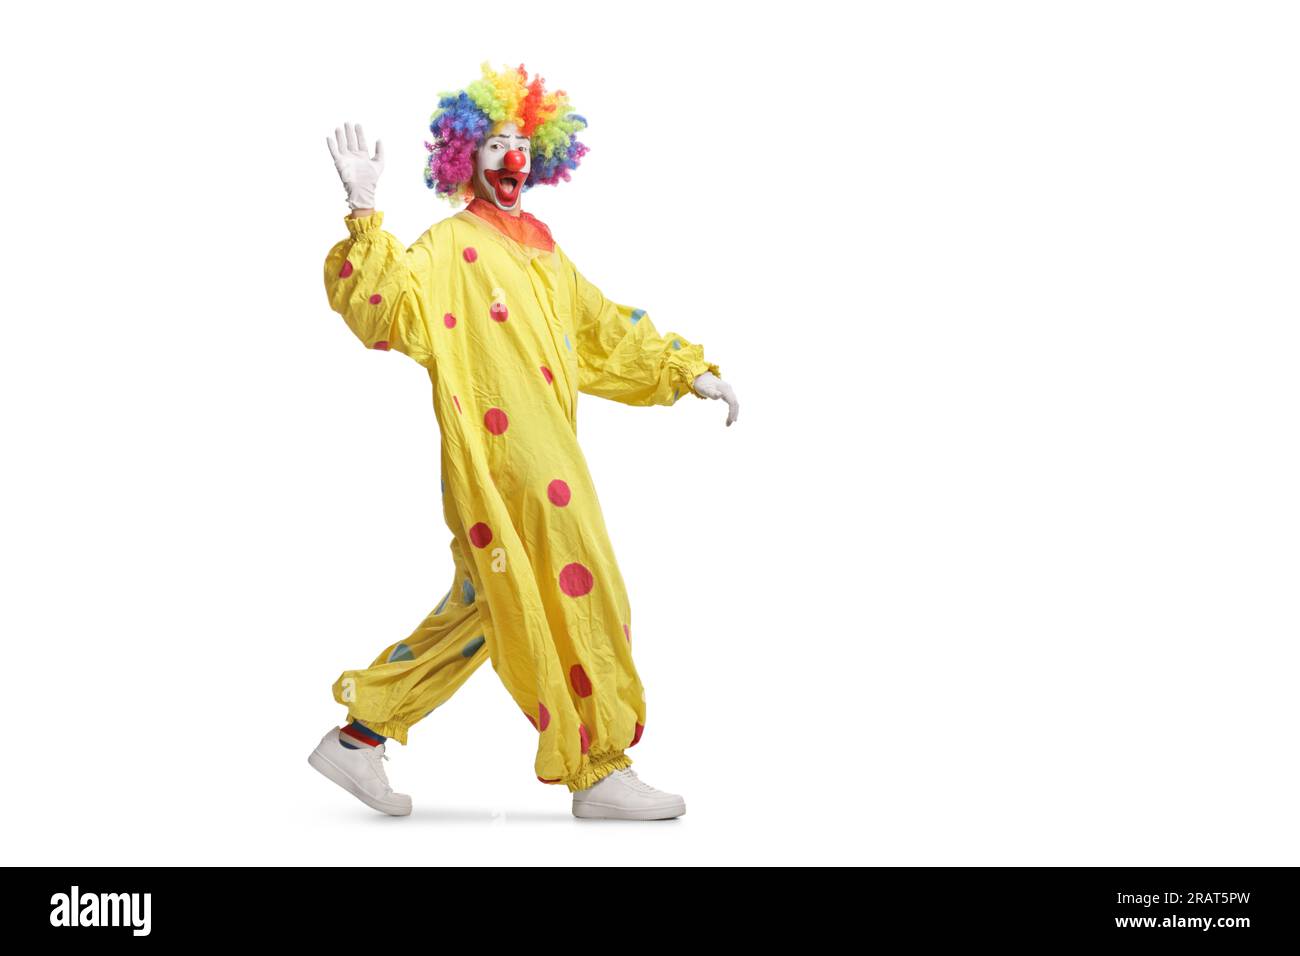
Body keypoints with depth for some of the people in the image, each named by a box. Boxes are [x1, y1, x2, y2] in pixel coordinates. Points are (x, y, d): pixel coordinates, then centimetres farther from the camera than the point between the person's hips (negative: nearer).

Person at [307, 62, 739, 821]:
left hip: (547, 455, 8)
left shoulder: (544, 253, 21)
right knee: (577, 596, -7)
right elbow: (382, 302, -18)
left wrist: (688, 370, 23)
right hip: (498, 457, -8)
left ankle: (361, 735, 21)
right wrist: (366, 214, -29)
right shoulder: (450, 246, -2)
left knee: (487, 608, 12)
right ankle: (600, 772, 4)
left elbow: (606, 330, 27)